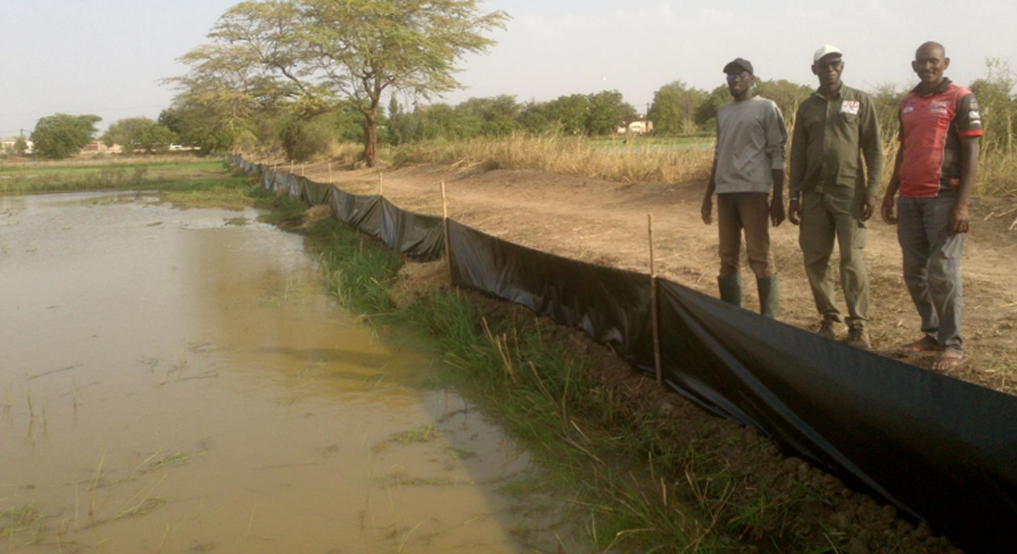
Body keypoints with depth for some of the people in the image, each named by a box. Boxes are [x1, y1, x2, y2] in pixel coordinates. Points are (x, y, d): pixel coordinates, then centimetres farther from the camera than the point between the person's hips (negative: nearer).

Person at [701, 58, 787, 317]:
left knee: (760, 256, -6)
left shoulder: (766, 108, 0)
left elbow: (777, 154, -4)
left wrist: (778, 197, -10)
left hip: (753, 190, -6)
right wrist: (708, 195, 18)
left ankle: (768, 319, 0)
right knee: (727, 257, 7)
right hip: (725, 191, 6)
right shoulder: (723, 112, 18)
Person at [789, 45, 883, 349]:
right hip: (814, 193, 4)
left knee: (852, 261, -7)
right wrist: (794, 195, 8)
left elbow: (873, 149, 1)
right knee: (815, 260, 4)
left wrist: (871, 190, -7)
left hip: (849, 191, -4)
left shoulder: (860, 101, 5)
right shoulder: (807, 107, 13)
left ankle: (859, 326, 1)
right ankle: (830, 319, 17)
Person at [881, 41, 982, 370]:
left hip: (943, 199, -6)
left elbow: (971, 154, -7)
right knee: (915, 274, 8)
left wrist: (962, 204, -14)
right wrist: (890, 195, 18)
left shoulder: (960, 99, -2)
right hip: (909, 200, 6)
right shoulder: (907, 103, 16)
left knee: (942, 275, -7)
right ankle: (932, 334, 21)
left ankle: (952, 346, 3)